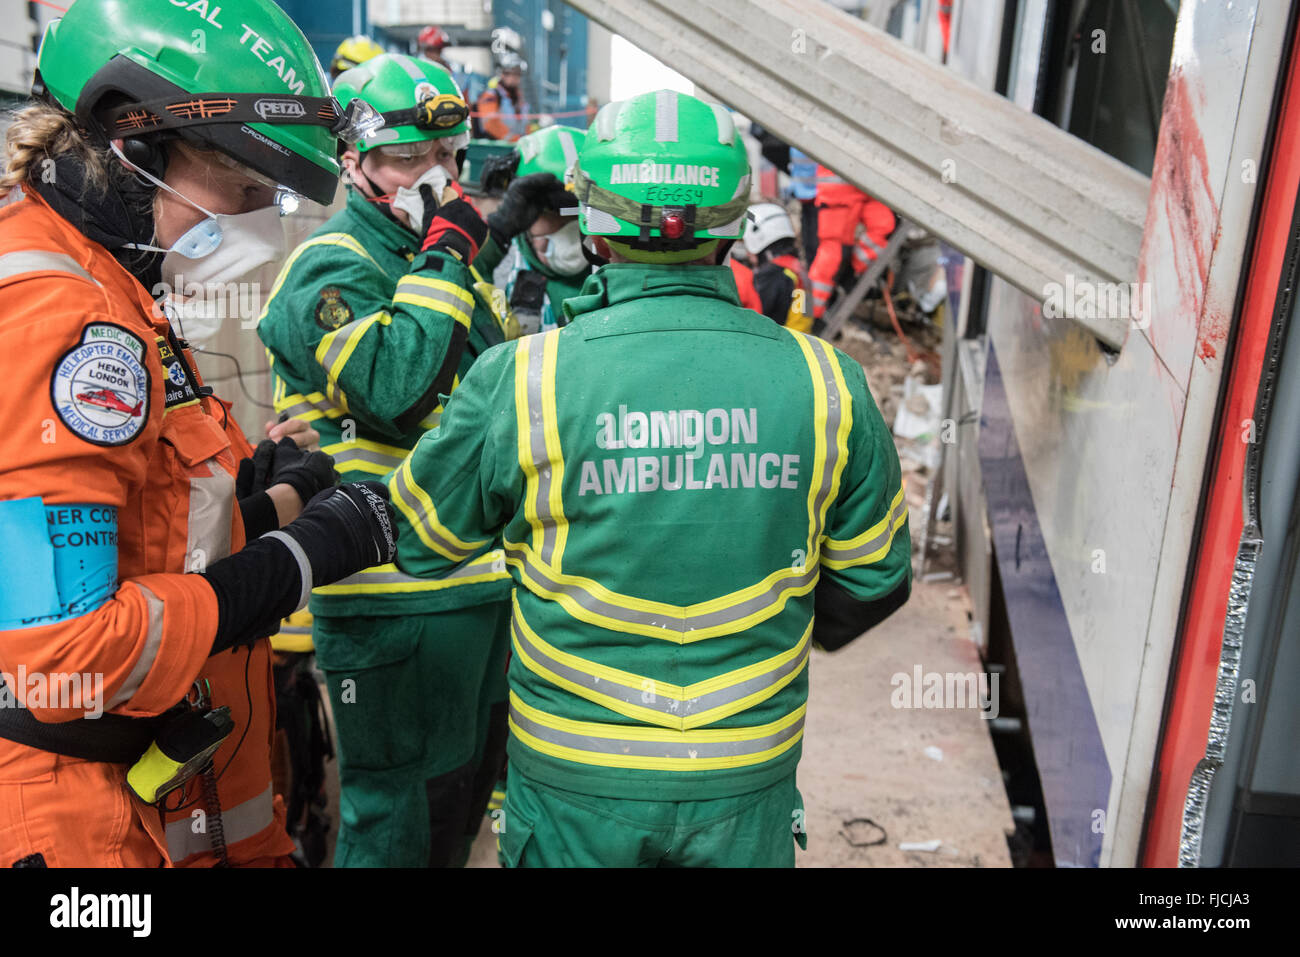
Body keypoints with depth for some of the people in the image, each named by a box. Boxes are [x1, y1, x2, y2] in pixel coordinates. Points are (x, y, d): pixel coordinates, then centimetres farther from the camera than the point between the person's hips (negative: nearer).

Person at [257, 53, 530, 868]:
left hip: (481, 580, 9)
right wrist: (444, 259, -21)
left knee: (465, 779, 23)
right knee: (394, 810, 3)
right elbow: (396, 390, -31)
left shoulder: (450, 257, 16)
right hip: (396, 597, -9)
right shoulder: (333, 268, -13)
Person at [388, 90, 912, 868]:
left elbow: (417, 542, -1)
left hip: (575, 781, -1)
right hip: (749, 784, 2)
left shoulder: (519, 380, -17)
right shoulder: (822, 381, -11)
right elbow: (874, 580, 2)